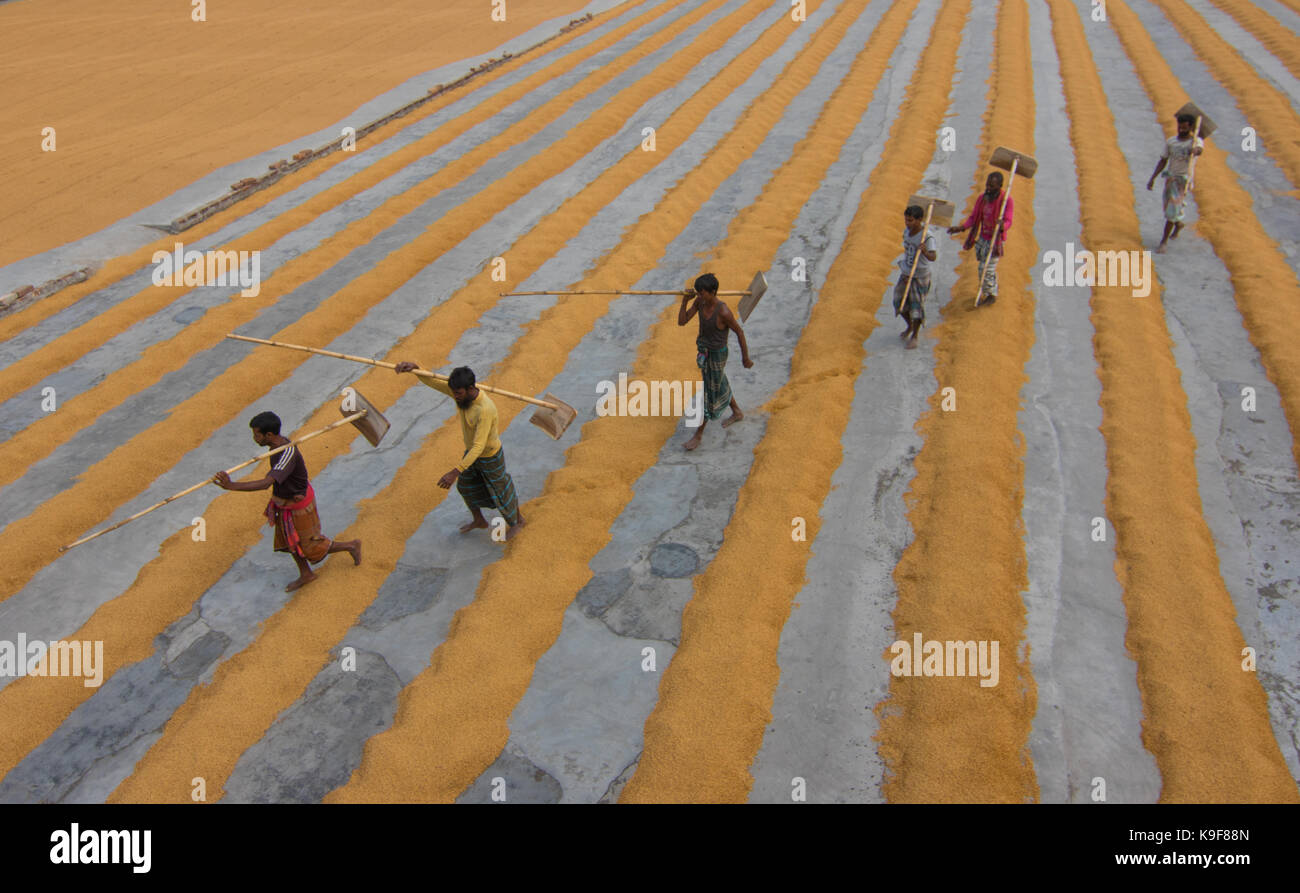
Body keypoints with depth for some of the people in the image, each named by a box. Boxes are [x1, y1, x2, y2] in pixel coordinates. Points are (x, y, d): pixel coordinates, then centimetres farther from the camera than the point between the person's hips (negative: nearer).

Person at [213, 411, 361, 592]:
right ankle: (305, 574, 42)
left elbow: (266, 484, -47)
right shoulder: (278, 443, -9)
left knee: (311, 547, 9)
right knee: (288, 540, 22)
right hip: (284, 500, 9)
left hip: (298, 504, -9)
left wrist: (231, 485, -54)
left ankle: (351, 546, 29)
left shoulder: (288, 454, -37)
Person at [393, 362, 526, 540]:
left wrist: (455, 472, -46)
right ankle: (479, 520, 50)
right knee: (465, 486, 25)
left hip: (491, 456, -7)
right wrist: (413, 367, -41)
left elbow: (479, 447, -42)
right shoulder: (461, 391, -19)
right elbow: (430, 380, -19)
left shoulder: (485, 410, -42)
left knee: (500, 493, 16)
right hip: (473, 450, 7)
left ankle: (517, 520, 46)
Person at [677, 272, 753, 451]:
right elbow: (681, 322, -12)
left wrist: (745, 357, -8)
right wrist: (685, 300, -26)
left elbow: (739, 332, -18)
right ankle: (737, 413, 51)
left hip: (717, 355, -8)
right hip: (704, 350, 8)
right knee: (719, 386, 27)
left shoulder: (723, 312, -32)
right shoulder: (699, 301, -12)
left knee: (708, 394, 4)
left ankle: (698, 435, 18)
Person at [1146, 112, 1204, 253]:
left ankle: (1163, 242, -11)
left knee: (1172, 210, -14)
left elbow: (1200, 149, -31)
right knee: (1168, 208, 19)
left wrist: (1196, 150, -55)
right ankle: (1178, 225, 52)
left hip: (1183, 179, -5)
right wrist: (1152, 178, 5)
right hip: (1170, 177, 5)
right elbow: (1163, 161, 11)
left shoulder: (1196, 141, -7)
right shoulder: (1170, 141, 5)